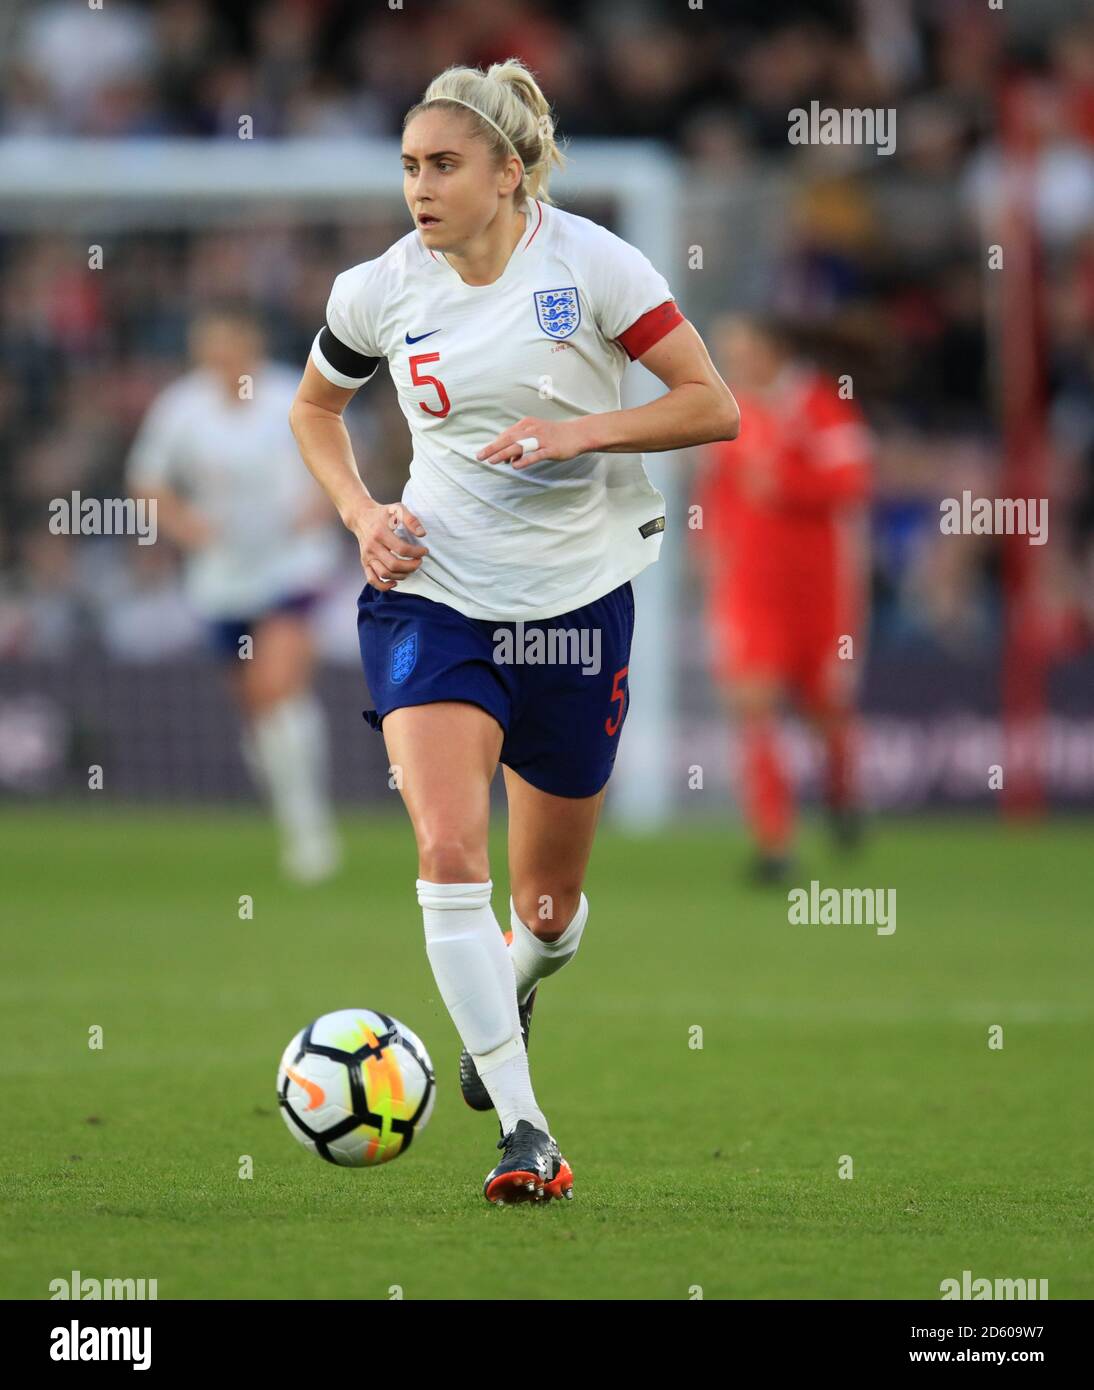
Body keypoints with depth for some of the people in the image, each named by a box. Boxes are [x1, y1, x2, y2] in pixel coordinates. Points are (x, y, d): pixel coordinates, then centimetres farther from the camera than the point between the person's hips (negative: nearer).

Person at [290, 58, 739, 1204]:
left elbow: (714, 407, -9)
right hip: (430, 593, 0)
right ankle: (523, 1129, -18)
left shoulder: (589, 264, -10)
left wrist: (581, 429, -21)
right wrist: (359, 513, 0)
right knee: (449, 849, -22)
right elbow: (314, 406, 17)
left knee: (548, 902, 11)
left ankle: (513, 987, 50)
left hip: (578, 600, 0)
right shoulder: (382, 290, -3)